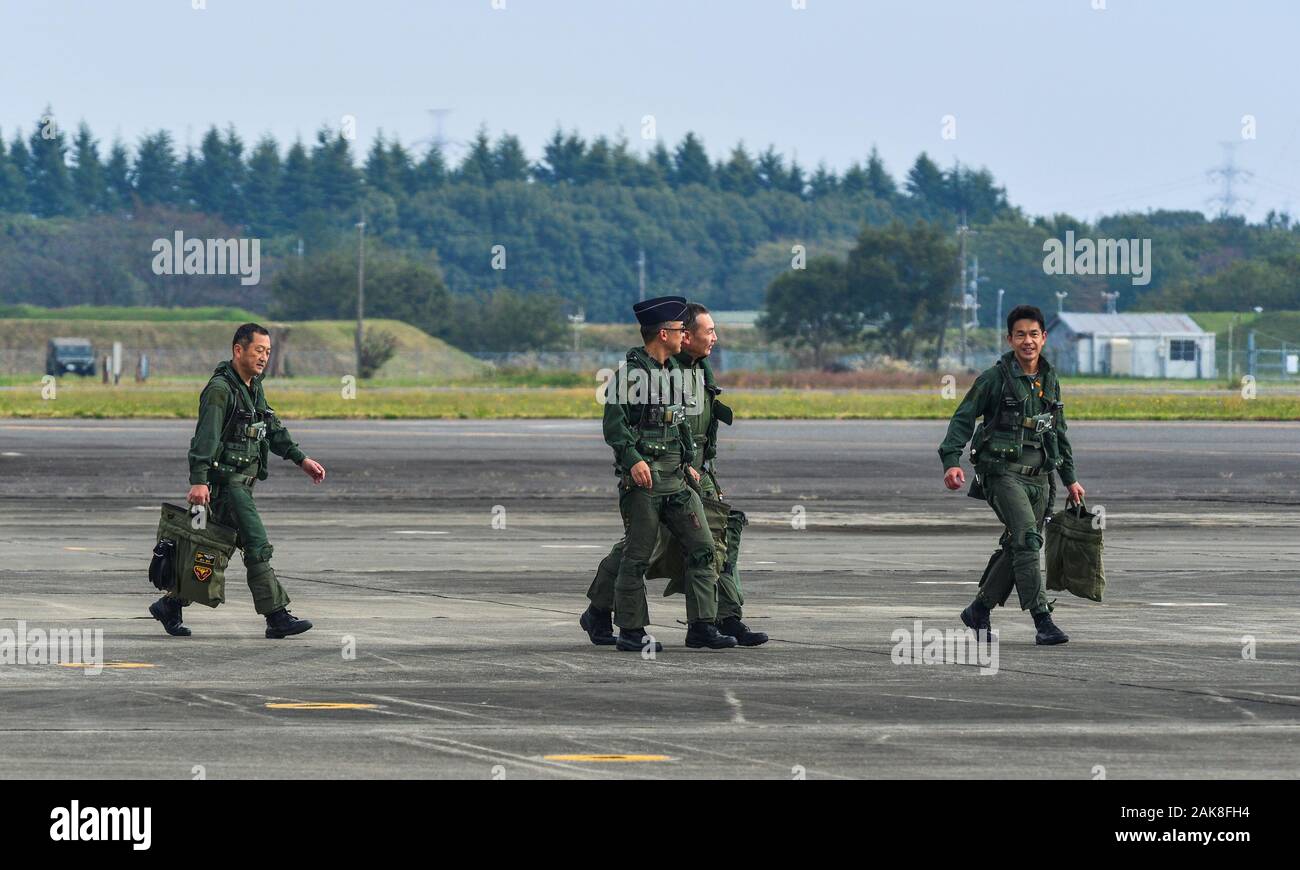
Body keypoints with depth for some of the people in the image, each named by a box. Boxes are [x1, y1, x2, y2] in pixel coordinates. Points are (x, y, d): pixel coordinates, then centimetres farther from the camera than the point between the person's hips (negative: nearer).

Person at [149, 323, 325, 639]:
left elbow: (273, 428, 28)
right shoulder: (220, 390, -14)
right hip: (225, 480, -10)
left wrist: (301, 459, 24)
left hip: (244, 480, 10)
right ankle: (277, 618, -11)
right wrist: (198, 480, -32)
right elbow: (205, 437, -23)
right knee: (258, 547, -12)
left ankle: (170, 604, 19)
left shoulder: (254, 388, 16)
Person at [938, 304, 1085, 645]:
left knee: (1016, 551, 8)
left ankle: (979, 611, 26)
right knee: (1027, 539, -20)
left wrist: (1070, 479, 23)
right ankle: (1043, 621, -22)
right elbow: (963, 419, -6)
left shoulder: (1050, 381, 13)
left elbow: (1059, 434, 22)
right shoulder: (995, 379, -5)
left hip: (1038, 476, 6)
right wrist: (951, 461, -20)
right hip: (1003, 473, -6)